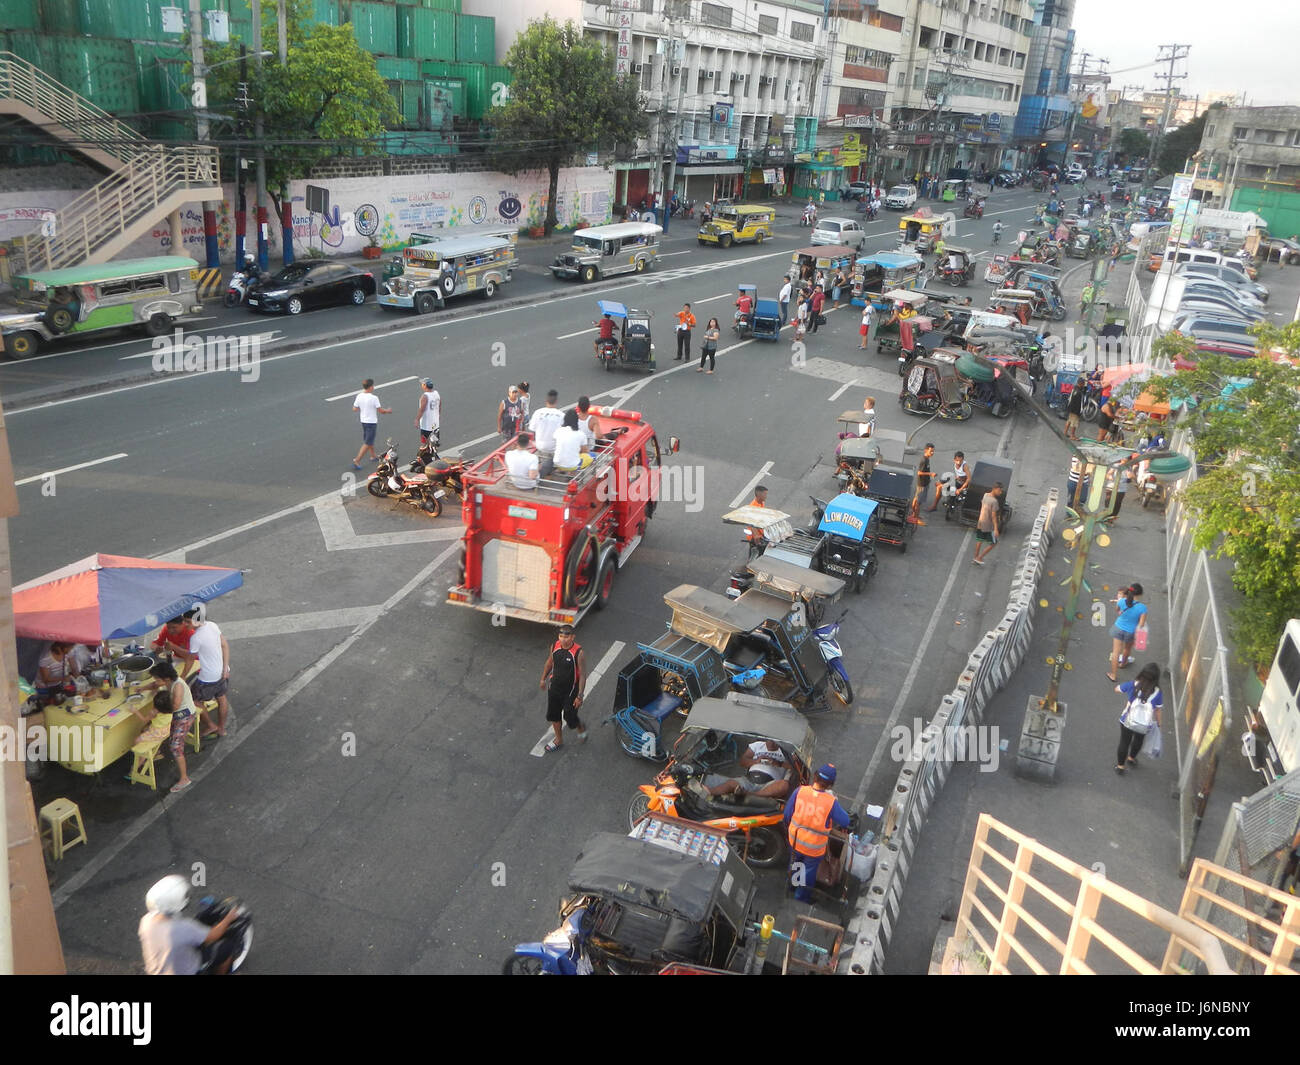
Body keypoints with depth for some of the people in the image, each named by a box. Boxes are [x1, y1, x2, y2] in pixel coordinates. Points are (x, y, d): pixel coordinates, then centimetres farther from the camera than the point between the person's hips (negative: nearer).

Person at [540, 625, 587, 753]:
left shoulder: (578, 652, -26)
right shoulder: (554, 646, -10)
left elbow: (583, 675, -20)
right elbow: (550, 662, 10)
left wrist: (580, 696, -20)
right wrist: (543, 679, 19)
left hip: (571, 690, -5)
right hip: (554, 687, 5)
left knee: (570, 717, 6)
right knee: (553, 715, 16)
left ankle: (581, 730, 41)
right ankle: (559, 740, 40)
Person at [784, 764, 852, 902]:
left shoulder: (799, 791, -22)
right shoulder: (831, 802, -30)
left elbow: (787, 814, -9)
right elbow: (845, 822, -14)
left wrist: (788, 829, 13)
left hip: (794, 840, 3)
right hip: (814, 848, -3)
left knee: (795, 862, 34)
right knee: (809, 871, 26)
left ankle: (792, 884, 59)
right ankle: (801, 896, 46)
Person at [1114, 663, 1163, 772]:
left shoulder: (1132, 685, -20)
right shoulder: (1157, 693, -20)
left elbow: (1117, 689, -2)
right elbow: (1157, 711, -8)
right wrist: (1158, 724, 8)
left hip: (1127, 722, -1)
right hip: (1144, 726, 1)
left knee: (1124, 743, 22)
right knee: (1138, 741, 31)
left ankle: (1120, 765, 38)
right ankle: (1131, 758, 56)